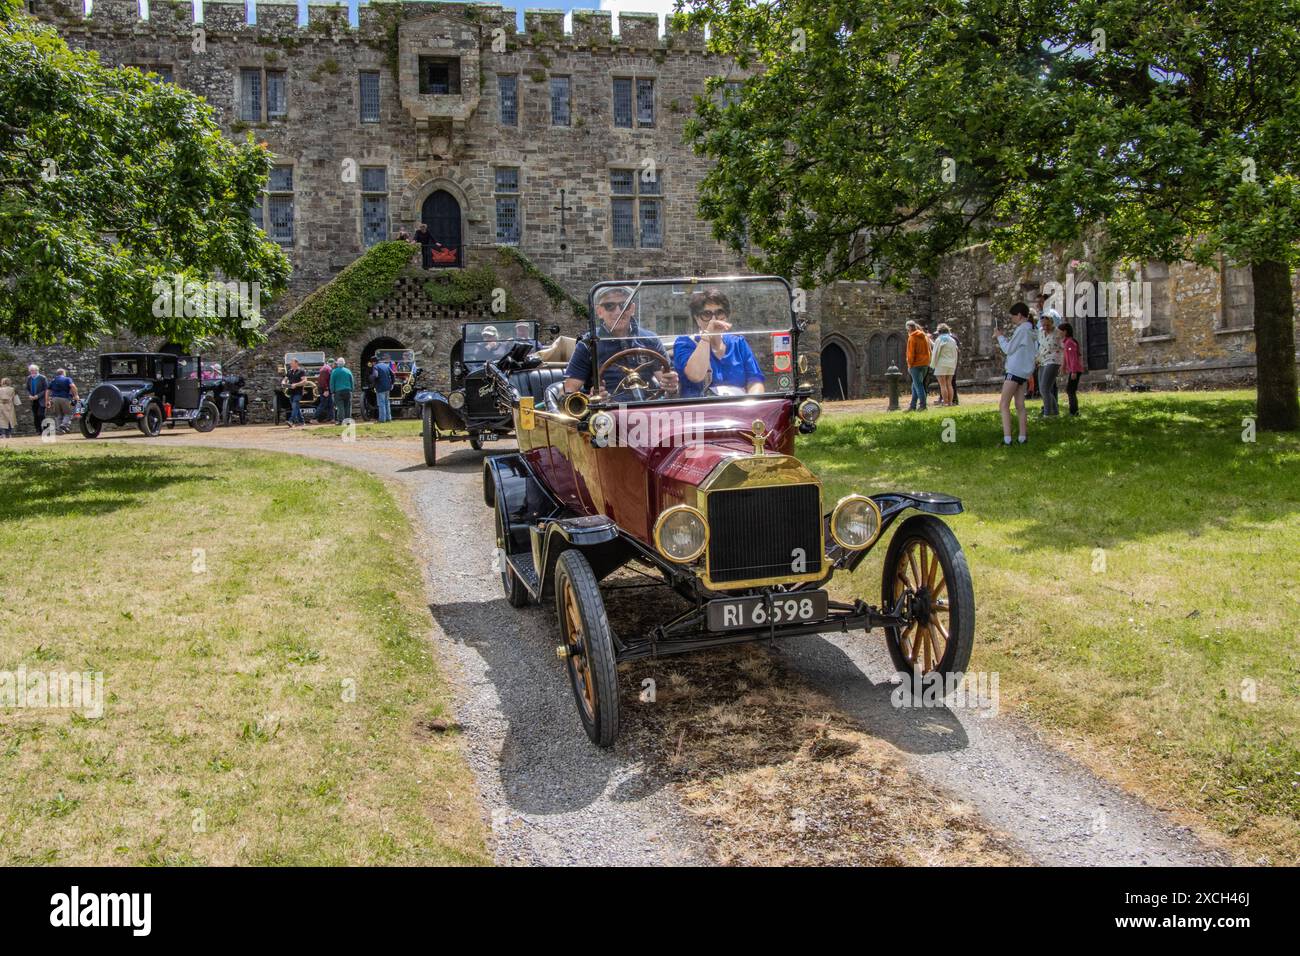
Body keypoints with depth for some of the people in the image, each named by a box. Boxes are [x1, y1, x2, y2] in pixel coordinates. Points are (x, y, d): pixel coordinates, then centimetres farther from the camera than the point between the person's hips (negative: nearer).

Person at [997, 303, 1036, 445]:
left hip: (1015, 371, -10)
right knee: (1020, 406, 10)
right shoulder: (1029, 330, 17)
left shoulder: (1022, 329, -13)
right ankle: (1023, 437, 8)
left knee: (1004, 405, -10)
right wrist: (1003, 344, 12)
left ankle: (1007, 438, -17)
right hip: (1023, 372, 10)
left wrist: (1000, 337, 2)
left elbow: (1009, 349, -11)